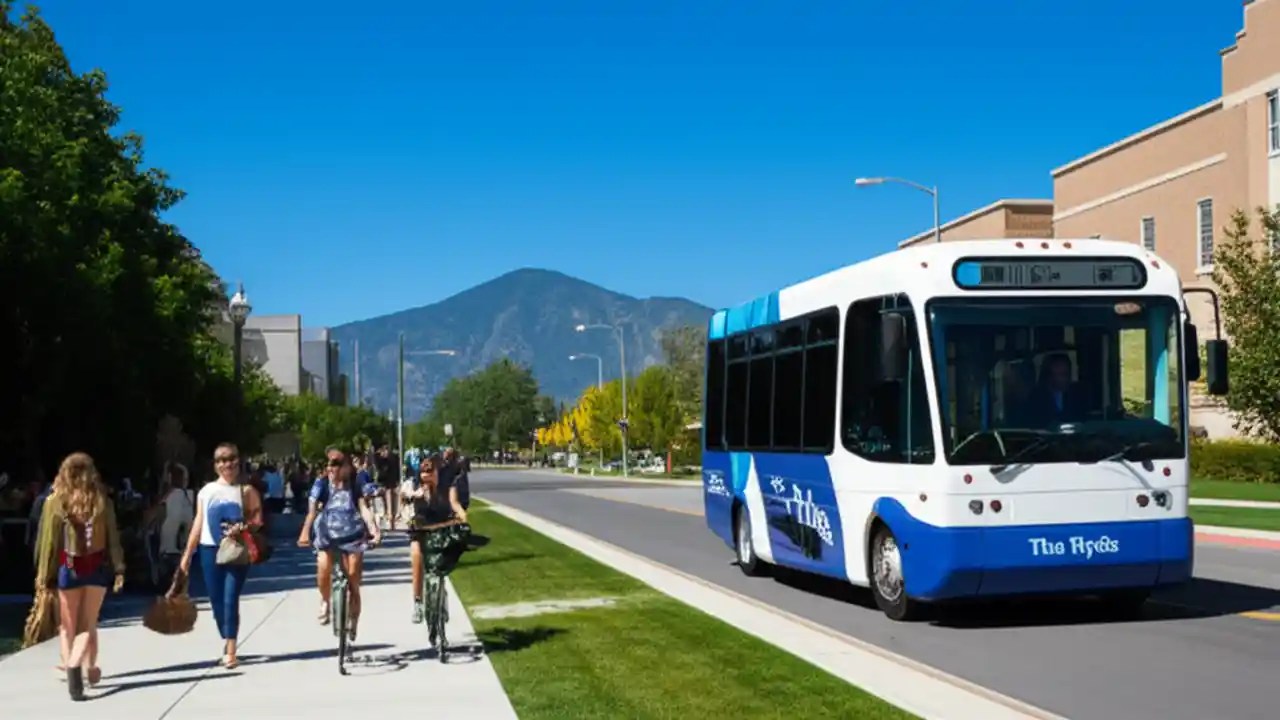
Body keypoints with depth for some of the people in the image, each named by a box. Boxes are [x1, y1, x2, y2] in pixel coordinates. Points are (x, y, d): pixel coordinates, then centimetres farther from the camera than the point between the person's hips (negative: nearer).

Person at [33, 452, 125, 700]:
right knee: (88, 625, 6)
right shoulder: (102, 501, 0)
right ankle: (76, 665, -18)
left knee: (68, 625, 13)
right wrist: (119, 569, 5)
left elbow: (48, 540, -4)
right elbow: (112, 537, 1)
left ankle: (70, 665, -4)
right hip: (97, 567, 1)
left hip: (68, 568, -1)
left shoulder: (55, 501, -3)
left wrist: (43, 573, 1)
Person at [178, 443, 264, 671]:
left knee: (230, 600, -10)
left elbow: (257, 519, -2)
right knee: (216, 601, 7)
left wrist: (243, 527, -23)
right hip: (210, 550, 3)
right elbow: (197, 524, 11)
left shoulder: (247, 490, 0)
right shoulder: (206, 491, 8)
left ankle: (231, 652, -9)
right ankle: (226, 645, 23)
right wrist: (187, 555, 9)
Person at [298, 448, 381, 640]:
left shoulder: (356, 486, -4)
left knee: (353, 586, 0)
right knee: (323, 570, -24)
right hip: (327, 537, 0)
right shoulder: (322, 485, -4)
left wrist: (374, 529, -31)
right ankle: (325, 602, 6)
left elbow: (364, 508, -14)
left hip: (352, 538, 0)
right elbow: (313, 510, -14)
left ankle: (352, 624, 17)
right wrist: (305, 532, -30)